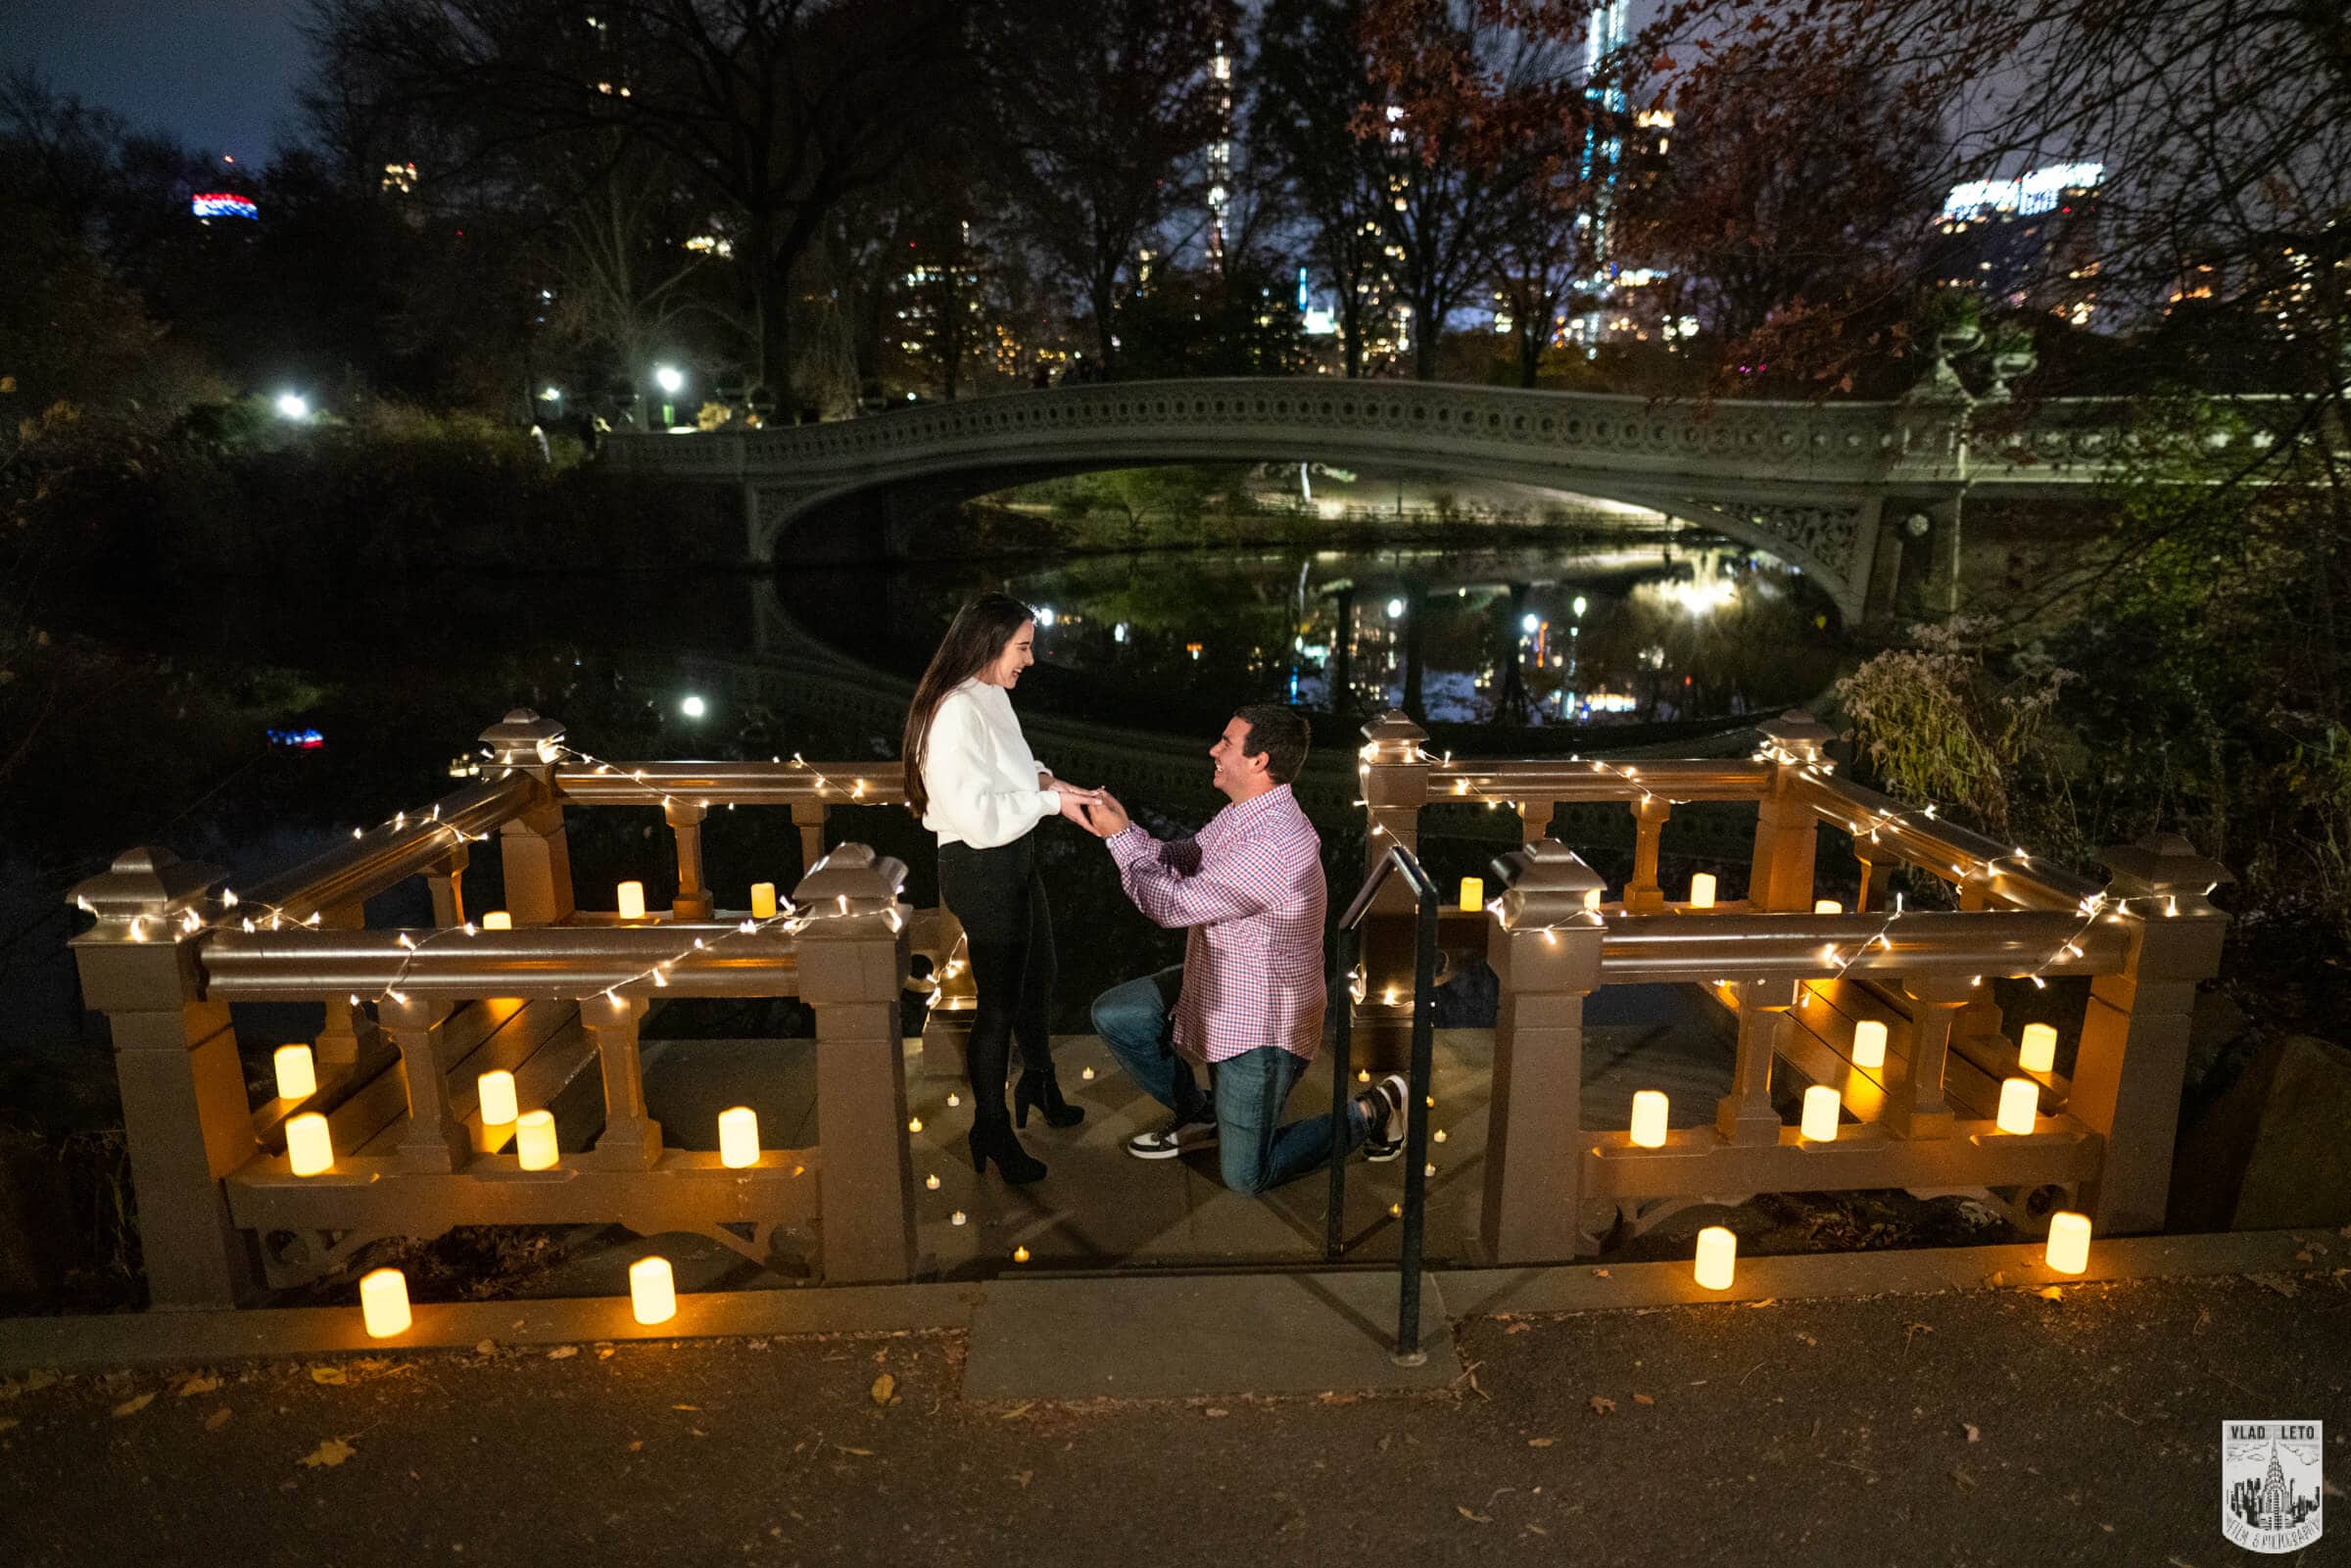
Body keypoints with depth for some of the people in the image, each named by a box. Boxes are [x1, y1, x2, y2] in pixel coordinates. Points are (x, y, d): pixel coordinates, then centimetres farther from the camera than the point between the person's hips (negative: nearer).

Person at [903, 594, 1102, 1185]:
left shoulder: (993, 697, 4)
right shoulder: (955, 713, -26)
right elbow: (978, 815, -31)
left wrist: (1045, 779, -2)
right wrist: (1051, 800, -22)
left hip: (1017, 857, 10)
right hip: (980, 869, -10)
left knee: (1037, 978, 26)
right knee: (999, 1001, 5)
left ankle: (1039, 1084, 50)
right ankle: (991, 1132, 24)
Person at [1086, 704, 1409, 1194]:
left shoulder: (1276, 845, -34)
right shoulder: (1242, 813, -2)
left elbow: (1173, 904, -28)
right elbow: (1179, 863, 3)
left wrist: (1119, 837, -18)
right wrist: (1123, 827, -12)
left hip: (1261, 1022, -9)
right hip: (1217, 987, 9)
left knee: (1246, 1177, -1)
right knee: (1112, 1014, 5)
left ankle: (1370, 1113, 17)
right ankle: (1199, 1116, 22)